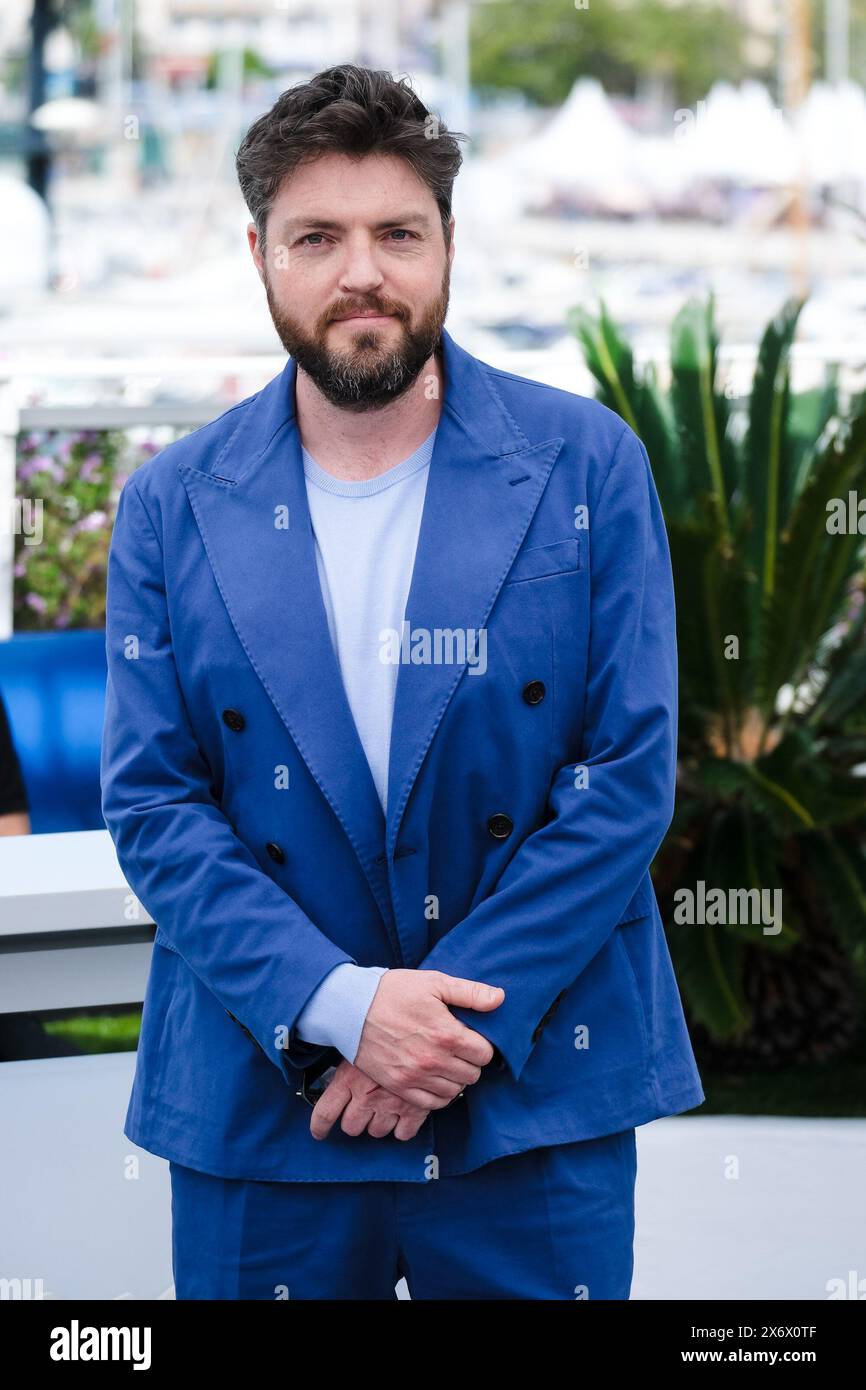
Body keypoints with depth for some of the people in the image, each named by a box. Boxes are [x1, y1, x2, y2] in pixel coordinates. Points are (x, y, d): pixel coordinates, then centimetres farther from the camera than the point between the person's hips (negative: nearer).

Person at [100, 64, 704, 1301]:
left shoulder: (587, 467, -2)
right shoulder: (174, 506, 1)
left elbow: (631, 772, -5)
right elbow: (150, 804, -3)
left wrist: (468, 1022, -12)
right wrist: (341, 1003, -15)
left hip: (536, 1095, -1)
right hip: (260, 1101, 1)